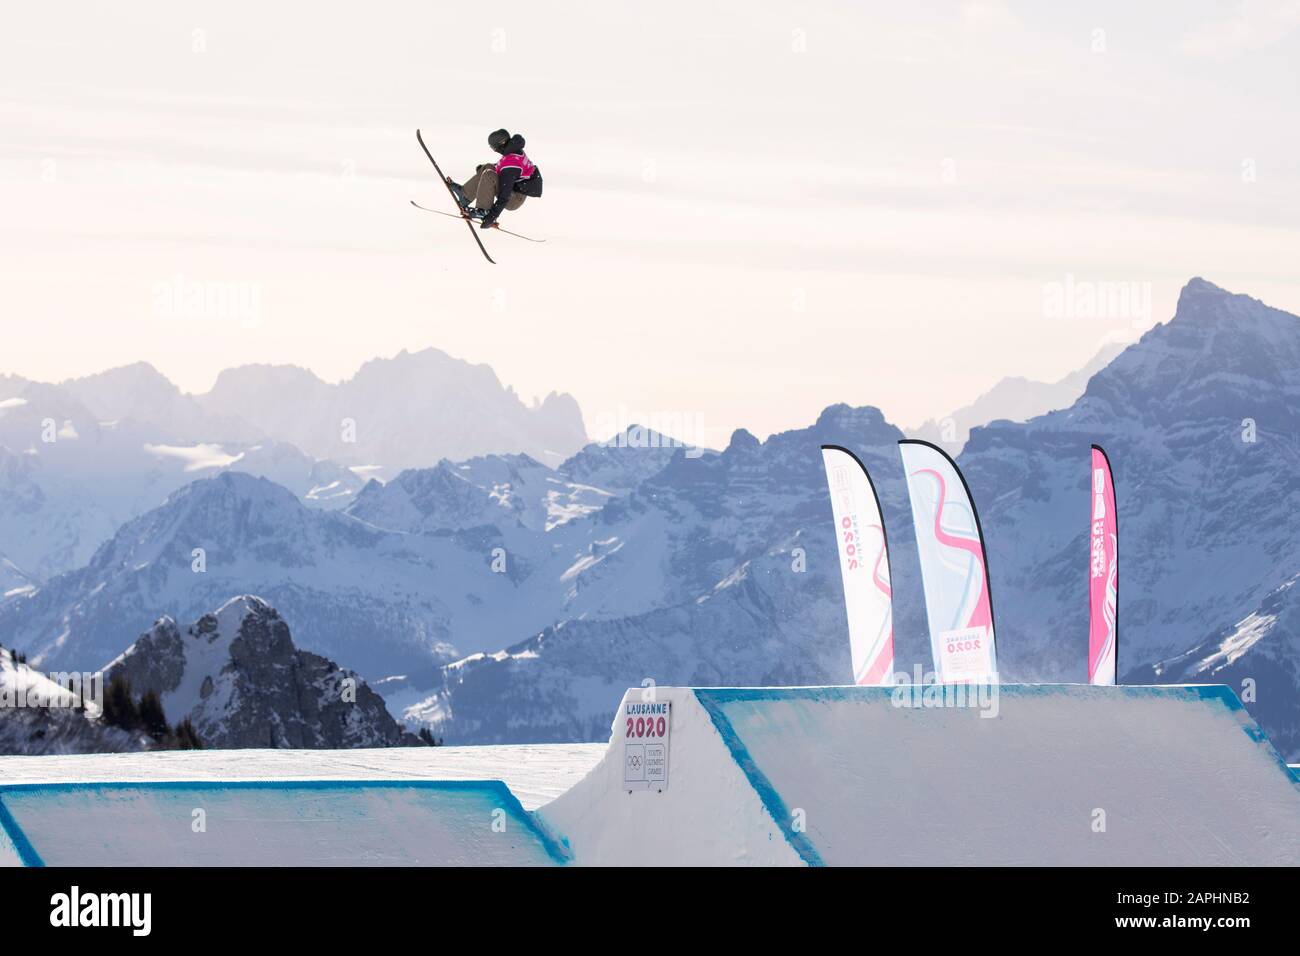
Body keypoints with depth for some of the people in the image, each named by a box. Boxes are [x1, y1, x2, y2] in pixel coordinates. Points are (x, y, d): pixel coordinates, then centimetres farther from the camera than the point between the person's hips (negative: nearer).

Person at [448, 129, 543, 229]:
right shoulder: (515, 150, -4)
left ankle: (483, 211, -20)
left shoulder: (510, 164, -32)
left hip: (512, 201, -10)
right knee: (488, 167, 13)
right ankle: (465, 194, 15)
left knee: (488, 175, -25)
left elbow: (504, 197, -32)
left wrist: (492, 217, -31)